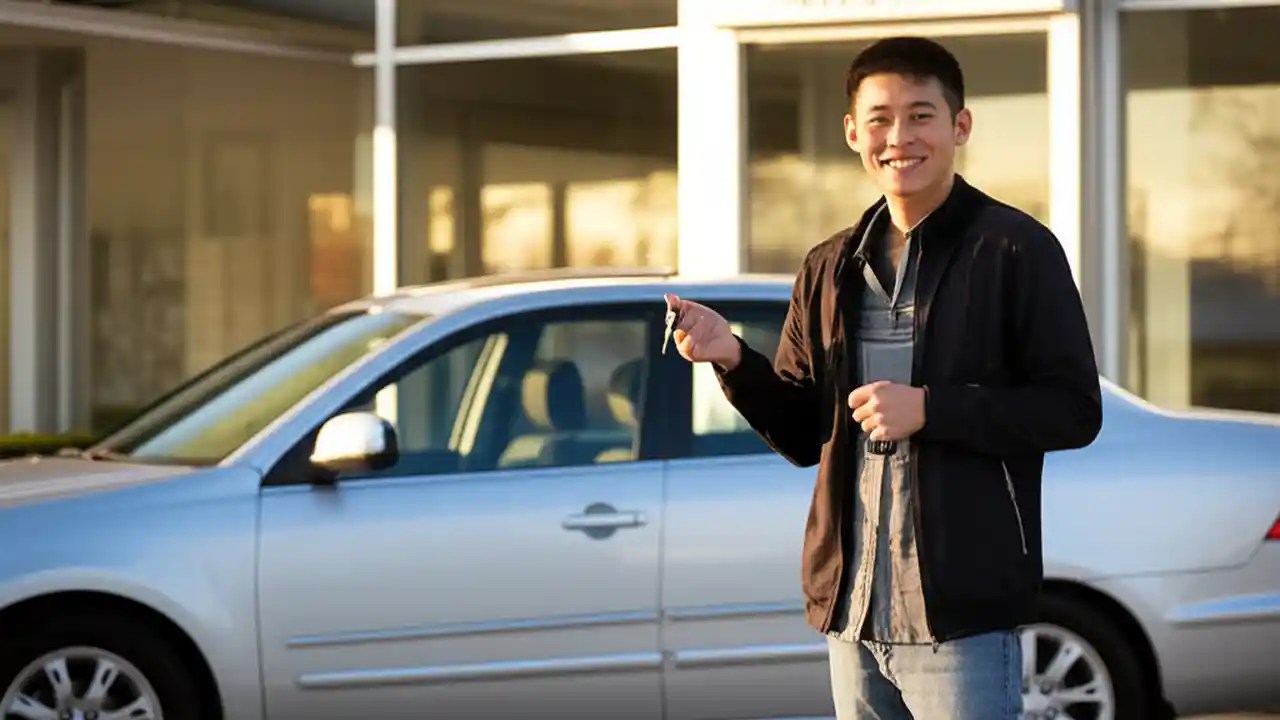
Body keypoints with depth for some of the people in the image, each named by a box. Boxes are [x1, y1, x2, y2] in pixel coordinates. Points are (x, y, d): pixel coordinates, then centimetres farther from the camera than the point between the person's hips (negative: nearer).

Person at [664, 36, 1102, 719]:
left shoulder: (1014, 248, -4)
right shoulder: (830, 269, 14)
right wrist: (733, 359, -3)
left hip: (960, 615, -6)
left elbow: (1073, 410, -9)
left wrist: (928, 408, -19)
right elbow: (802, 436, 15)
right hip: (852, 612, 6)